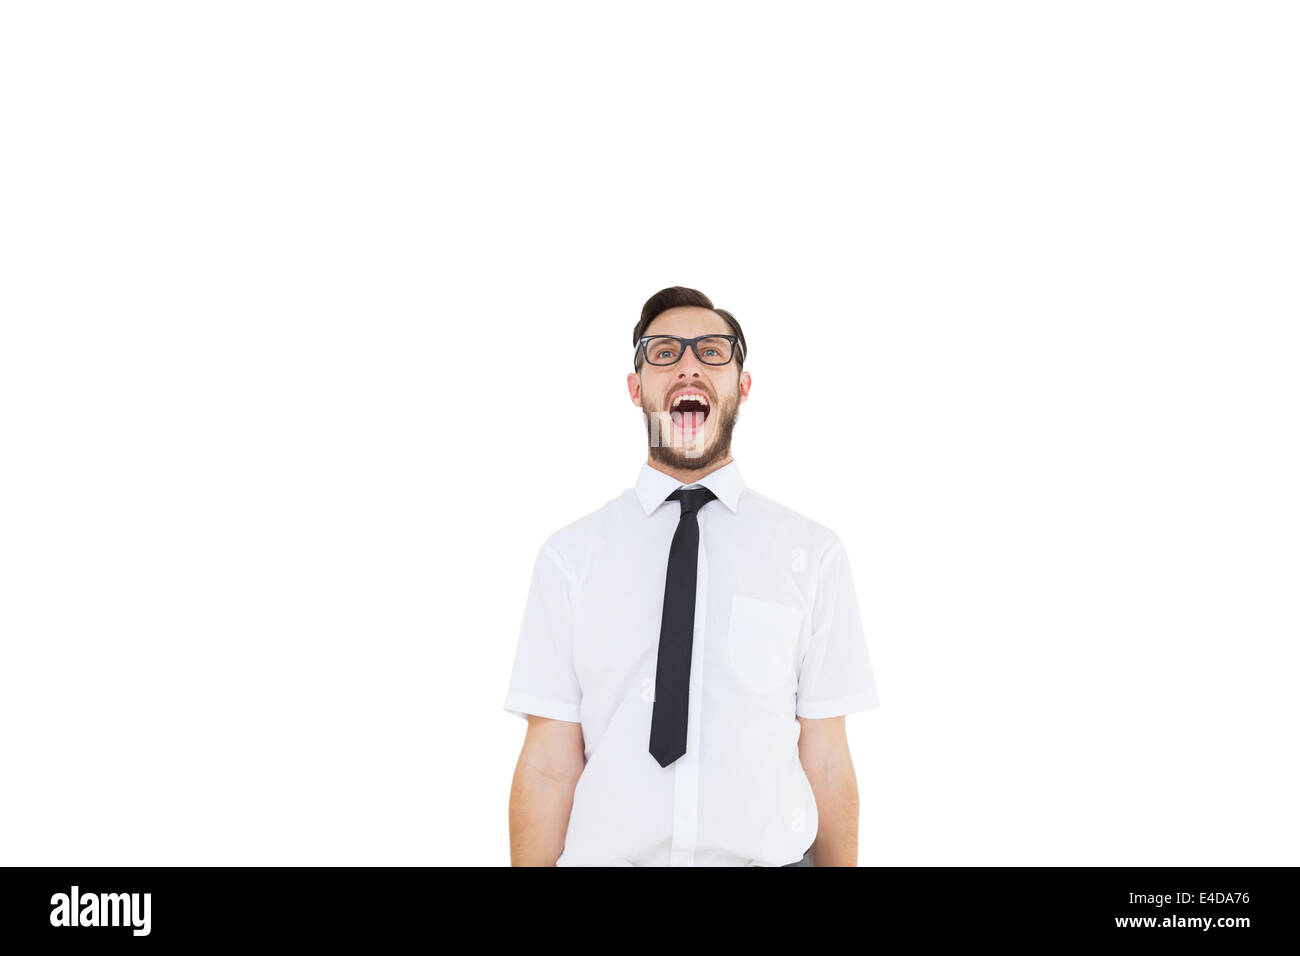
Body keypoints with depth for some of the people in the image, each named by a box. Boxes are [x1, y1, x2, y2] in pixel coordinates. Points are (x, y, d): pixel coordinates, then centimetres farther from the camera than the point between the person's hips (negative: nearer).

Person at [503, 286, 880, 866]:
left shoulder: (814, 553, -1)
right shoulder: (569, 556, -2)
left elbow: (826, 760, -3)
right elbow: (548, 765, -6)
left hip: (767, 855, 0)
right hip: (606, 854, 0)